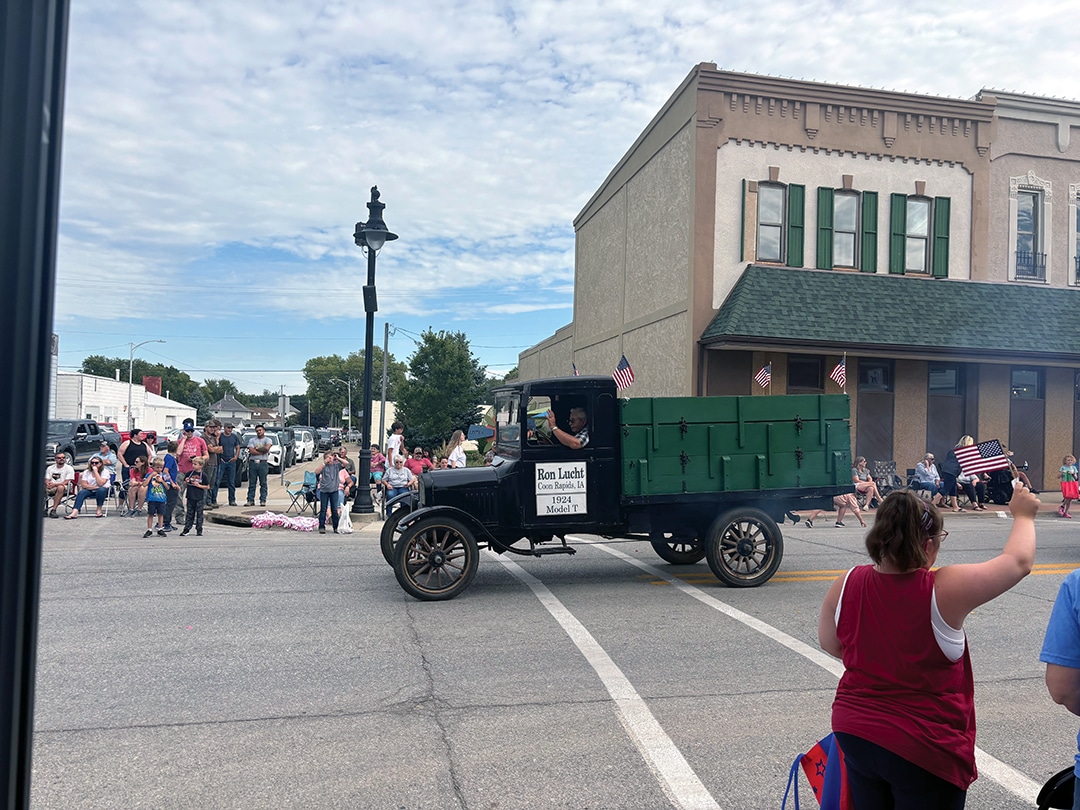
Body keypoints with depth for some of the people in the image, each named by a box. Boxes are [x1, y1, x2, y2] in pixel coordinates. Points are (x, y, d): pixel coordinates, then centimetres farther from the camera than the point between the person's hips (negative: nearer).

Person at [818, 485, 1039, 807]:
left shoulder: (845, 586, -13)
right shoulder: (945, 590, -24)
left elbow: (830, 645, 5)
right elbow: (1018, 562, -9)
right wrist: (1023, 515, 9)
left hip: (855, 735, 4)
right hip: (924, 749, -4)